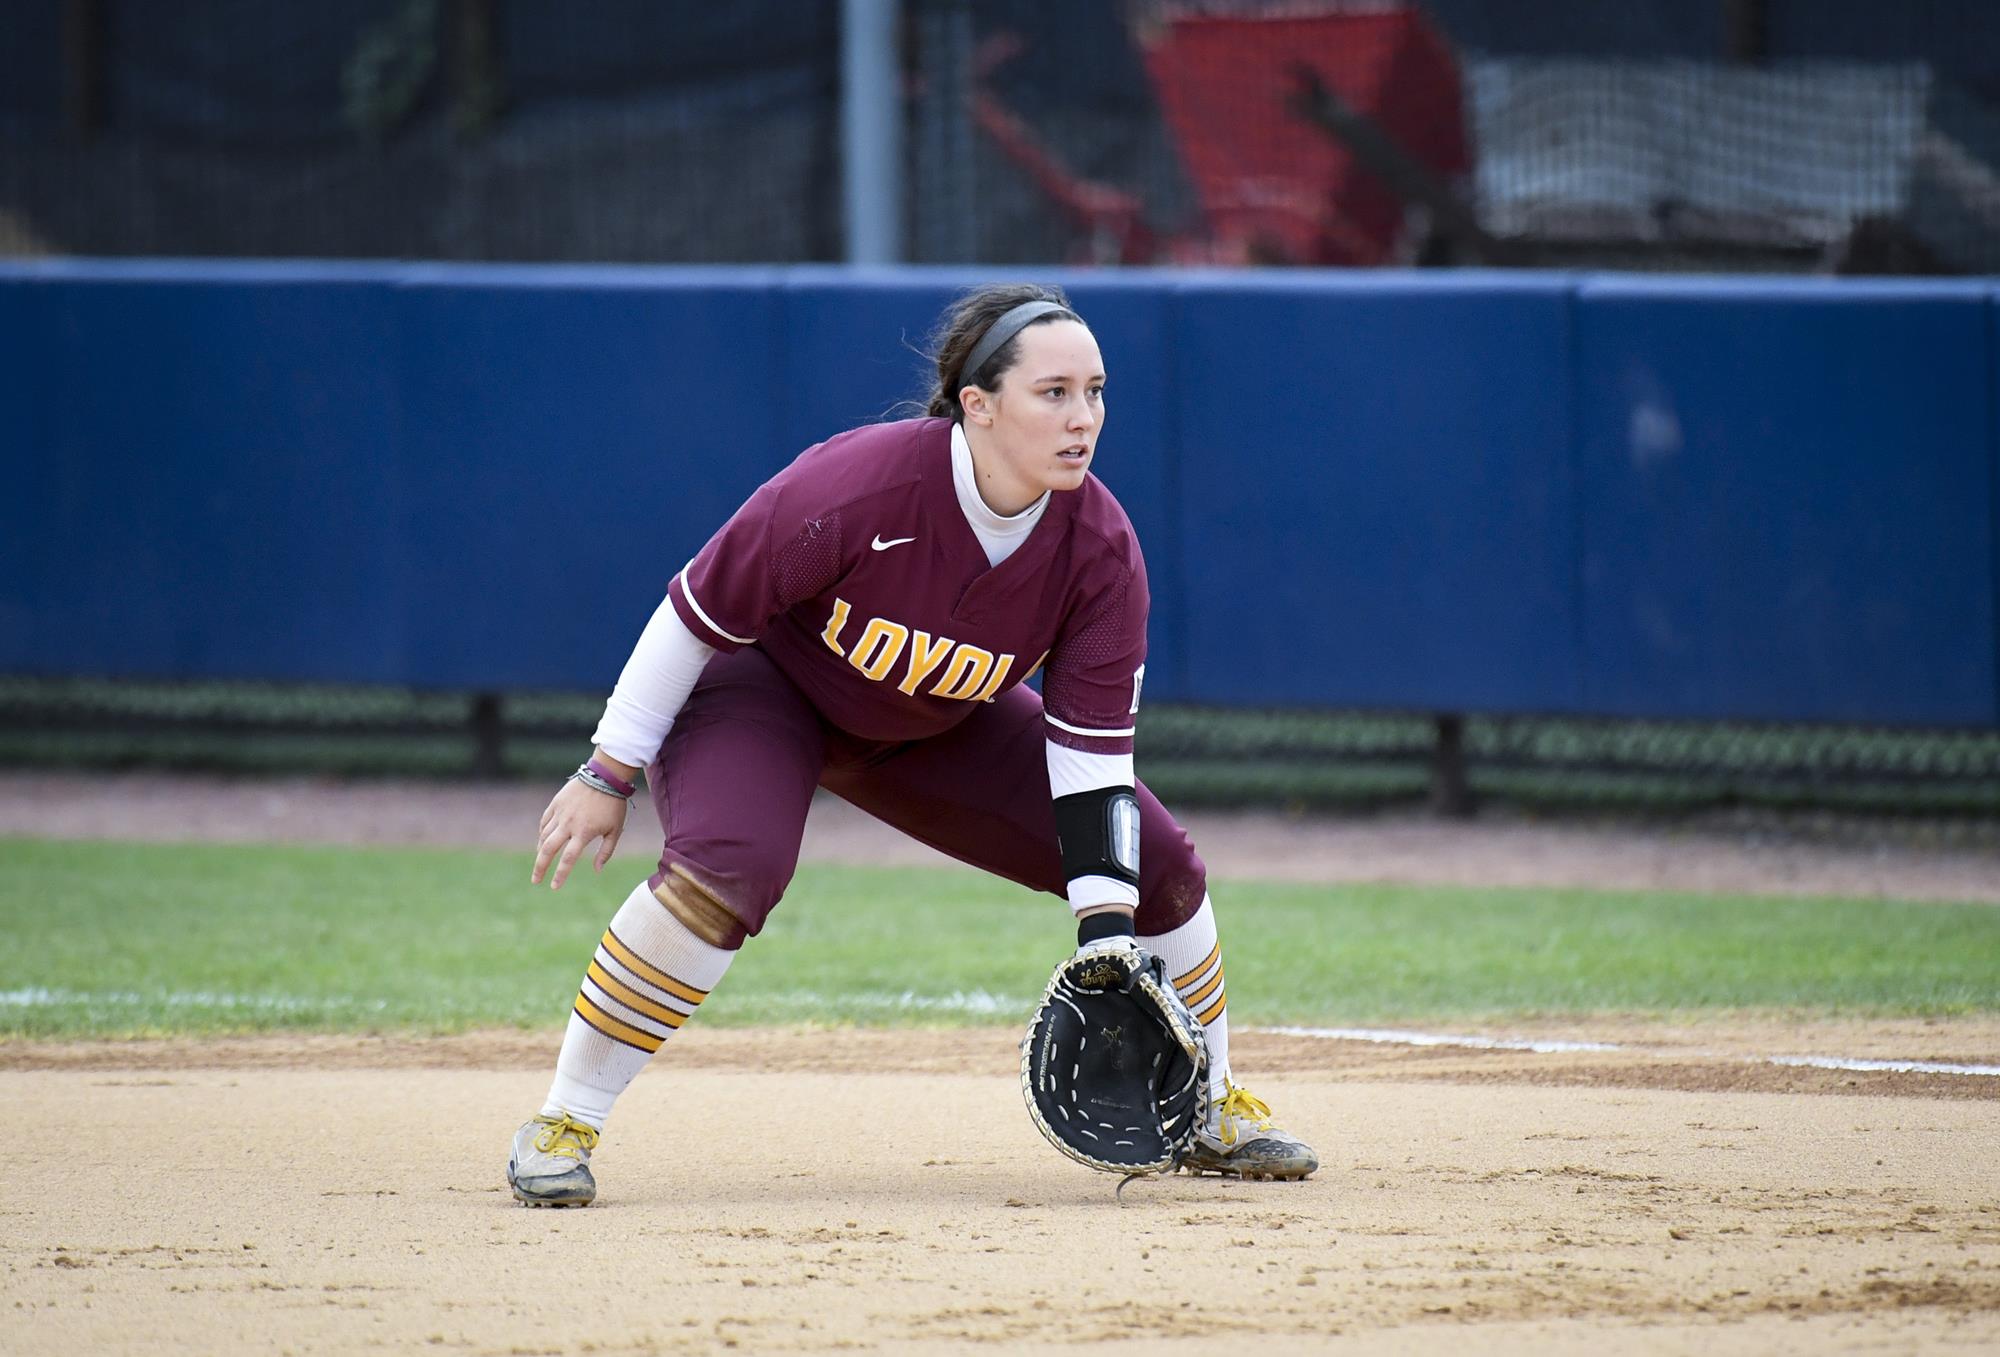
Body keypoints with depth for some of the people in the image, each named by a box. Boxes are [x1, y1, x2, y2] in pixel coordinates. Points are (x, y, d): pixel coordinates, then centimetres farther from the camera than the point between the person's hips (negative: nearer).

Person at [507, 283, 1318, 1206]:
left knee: (1157, 866, -3)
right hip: (760, 685, -5)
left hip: (942, 729, 5)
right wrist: (609, 777, -17)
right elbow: (696, 612, -23)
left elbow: (1091, 765, -19)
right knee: (728, 867, -35)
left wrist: (1108, 955, -25)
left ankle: (1212, 1109, 22)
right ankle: (561, 1129, -22)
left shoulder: (1100, 550, -23)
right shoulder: (855, 490, -37)